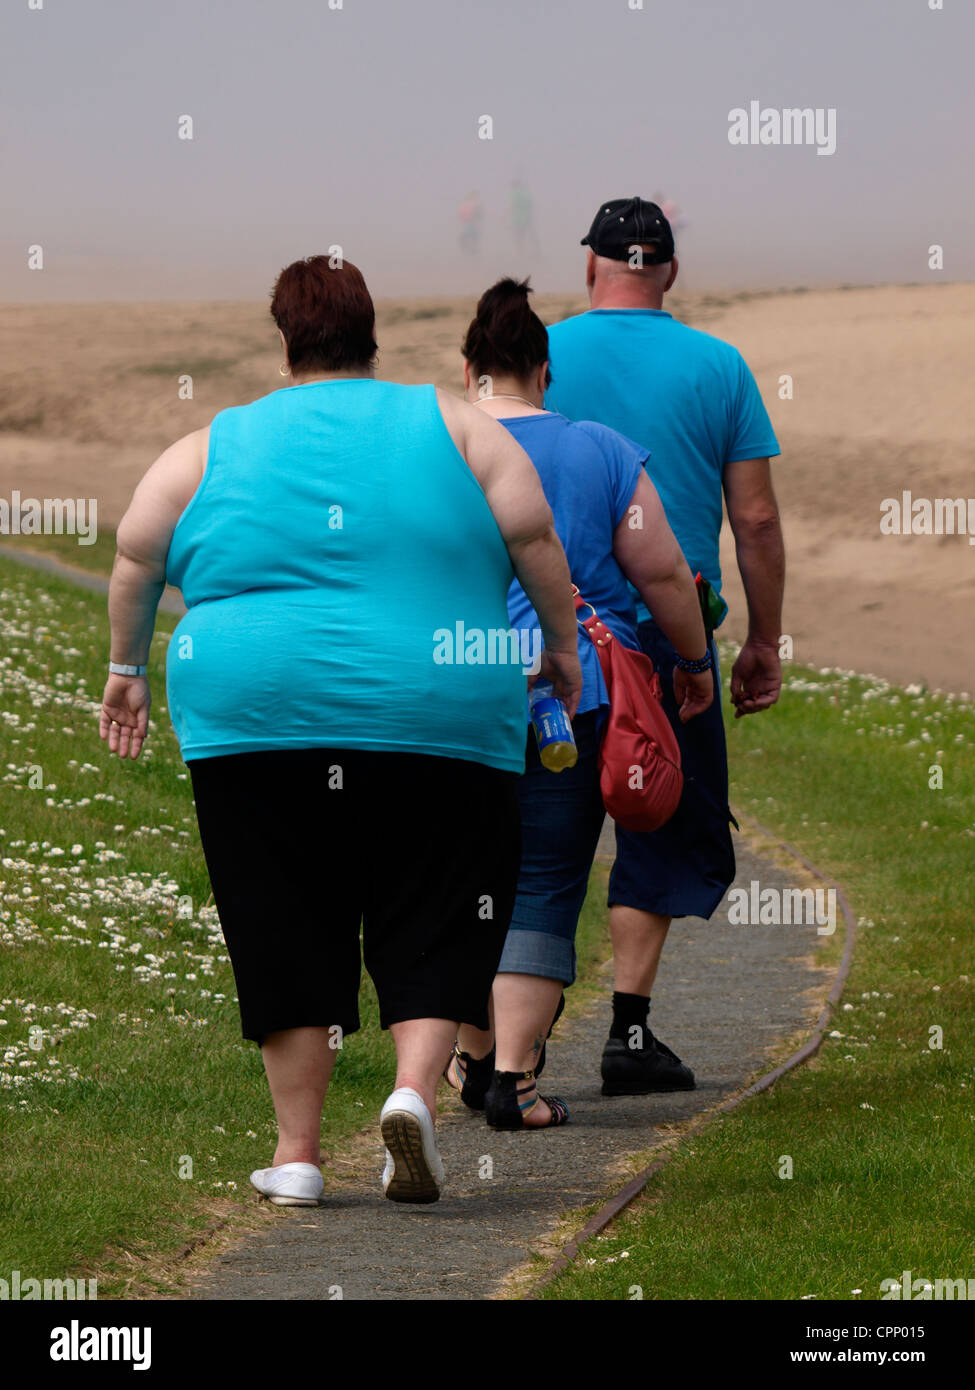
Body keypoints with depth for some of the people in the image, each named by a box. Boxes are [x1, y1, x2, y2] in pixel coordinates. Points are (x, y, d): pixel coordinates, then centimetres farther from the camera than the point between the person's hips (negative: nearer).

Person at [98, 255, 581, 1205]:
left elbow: (135, 560, 8)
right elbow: (536, 540, 1)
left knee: (288, 939, 8)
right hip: (438, 723, -1)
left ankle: (296, 1153, 6)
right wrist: (561, 647, 13)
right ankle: (416, 1086, -16)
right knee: (434, 932, 7)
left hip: (253, 715, 1)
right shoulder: (455, 428, 7)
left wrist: (127, 668, 21)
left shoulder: (211, 449, 9)